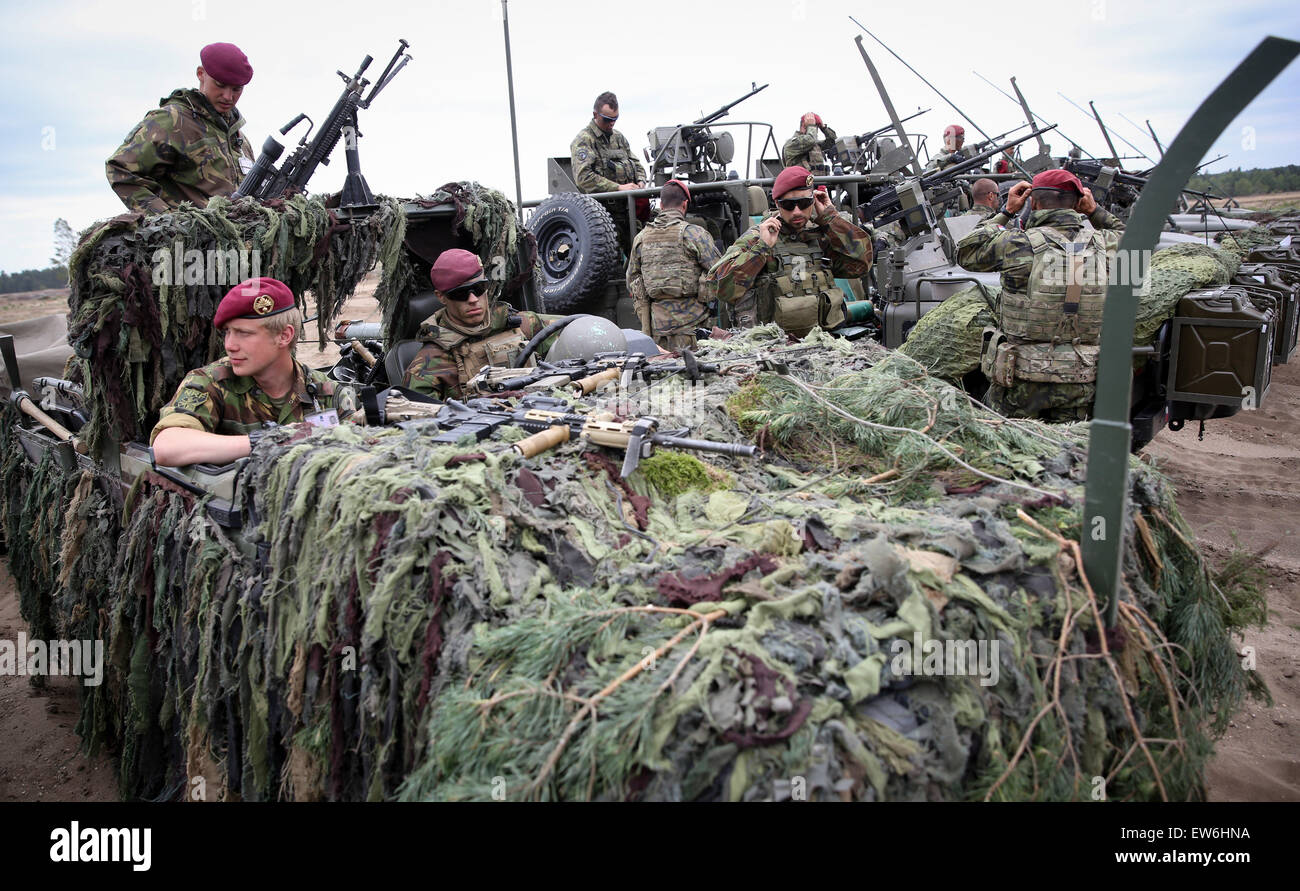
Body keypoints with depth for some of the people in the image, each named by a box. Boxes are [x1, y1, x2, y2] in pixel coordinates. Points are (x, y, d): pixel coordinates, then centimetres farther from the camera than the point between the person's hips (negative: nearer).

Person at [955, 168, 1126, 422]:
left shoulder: (1016, 244, -11)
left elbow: (965, 252, 8)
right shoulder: (1103, 246, 1)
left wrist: (1005, 212, 13)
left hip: (1021, 382, -3)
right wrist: (1095, 211, 21)